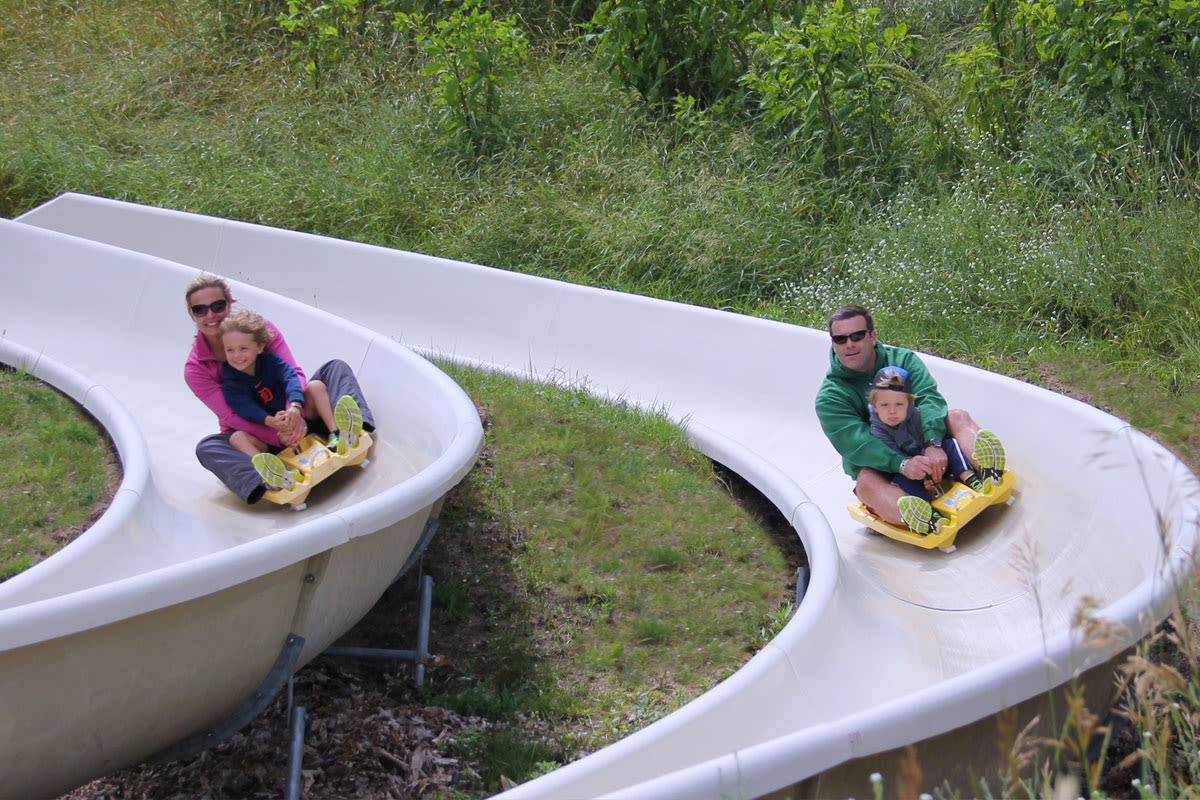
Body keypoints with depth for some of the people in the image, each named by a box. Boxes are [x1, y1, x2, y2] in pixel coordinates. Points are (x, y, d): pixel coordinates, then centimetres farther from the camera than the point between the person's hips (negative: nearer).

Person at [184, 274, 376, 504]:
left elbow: (294, 373, -15)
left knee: (335, 367, -14)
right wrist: (277, 436, -35)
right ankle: (260, 482, -62)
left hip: (289, 416, 2)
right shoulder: (195, 369, -11)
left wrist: (295, 409, -38)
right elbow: (231, 416, -19)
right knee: (205, 447, -33)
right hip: (254, 434, -2)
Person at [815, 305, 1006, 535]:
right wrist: (901, 464, -41)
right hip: (883, 469, -3)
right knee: (866, 480, -35)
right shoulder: (829, 398, -8)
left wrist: (934, 444, -38)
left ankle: (987, 472, -48)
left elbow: (929, 397, -17)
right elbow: (853, 443, -24)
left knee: (957, 416, -18)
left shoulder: (903, 360, 0)